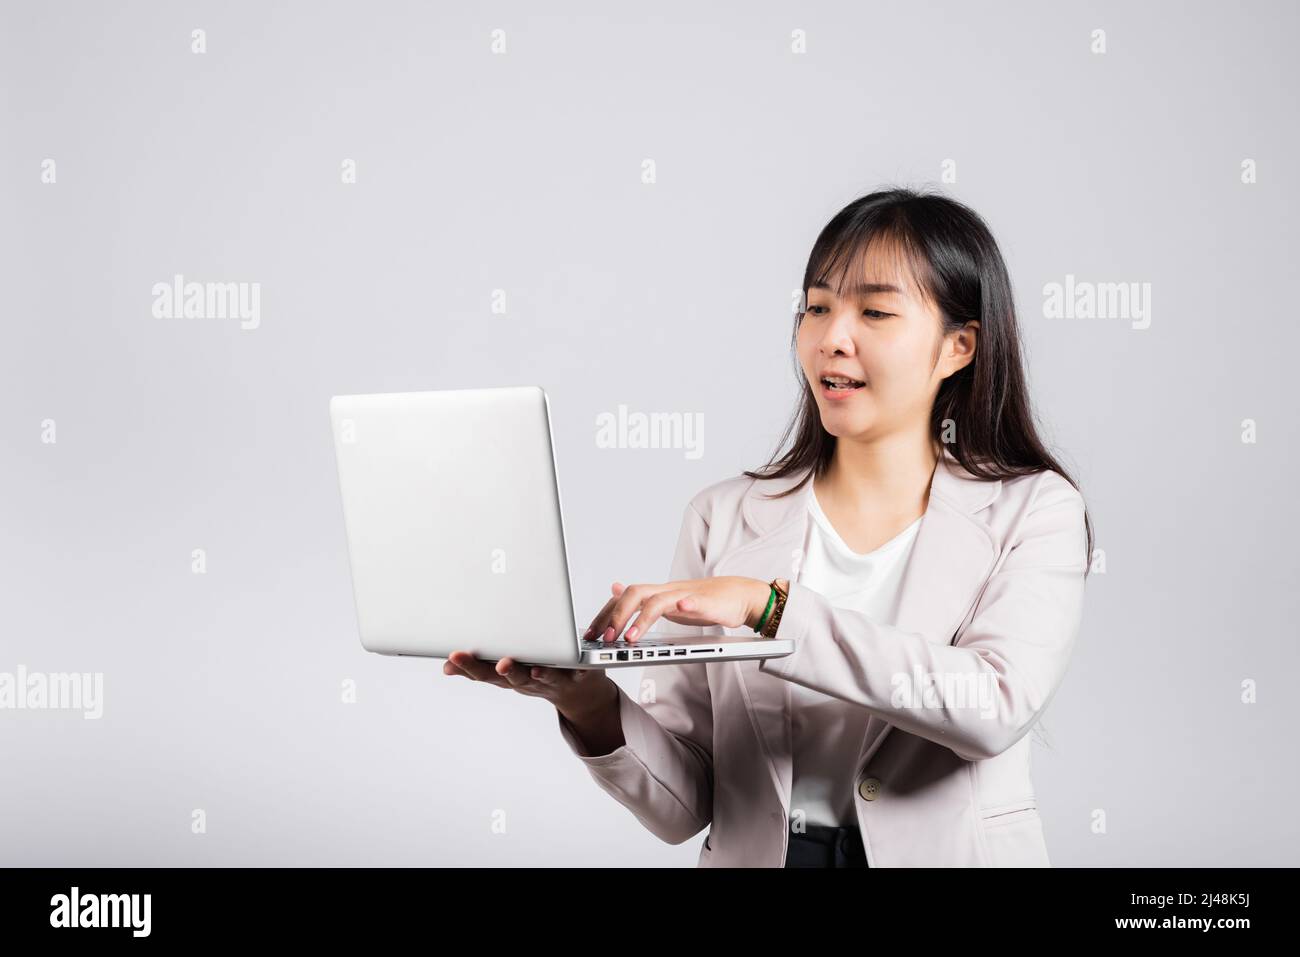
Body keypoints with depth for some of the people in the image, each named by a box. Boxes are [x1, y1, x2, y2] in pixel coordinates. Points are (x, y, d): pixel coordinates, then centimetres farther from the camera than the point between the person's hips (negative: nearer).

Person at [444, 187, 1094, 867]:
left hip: (948, 855, -1)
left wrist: (766, 606, -18)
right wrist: (590, 705, -13)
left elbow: (996, 706, -16)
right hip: (755, 856, 1)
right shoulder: (723, 518, 8)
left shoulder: (1034, 511, 3)